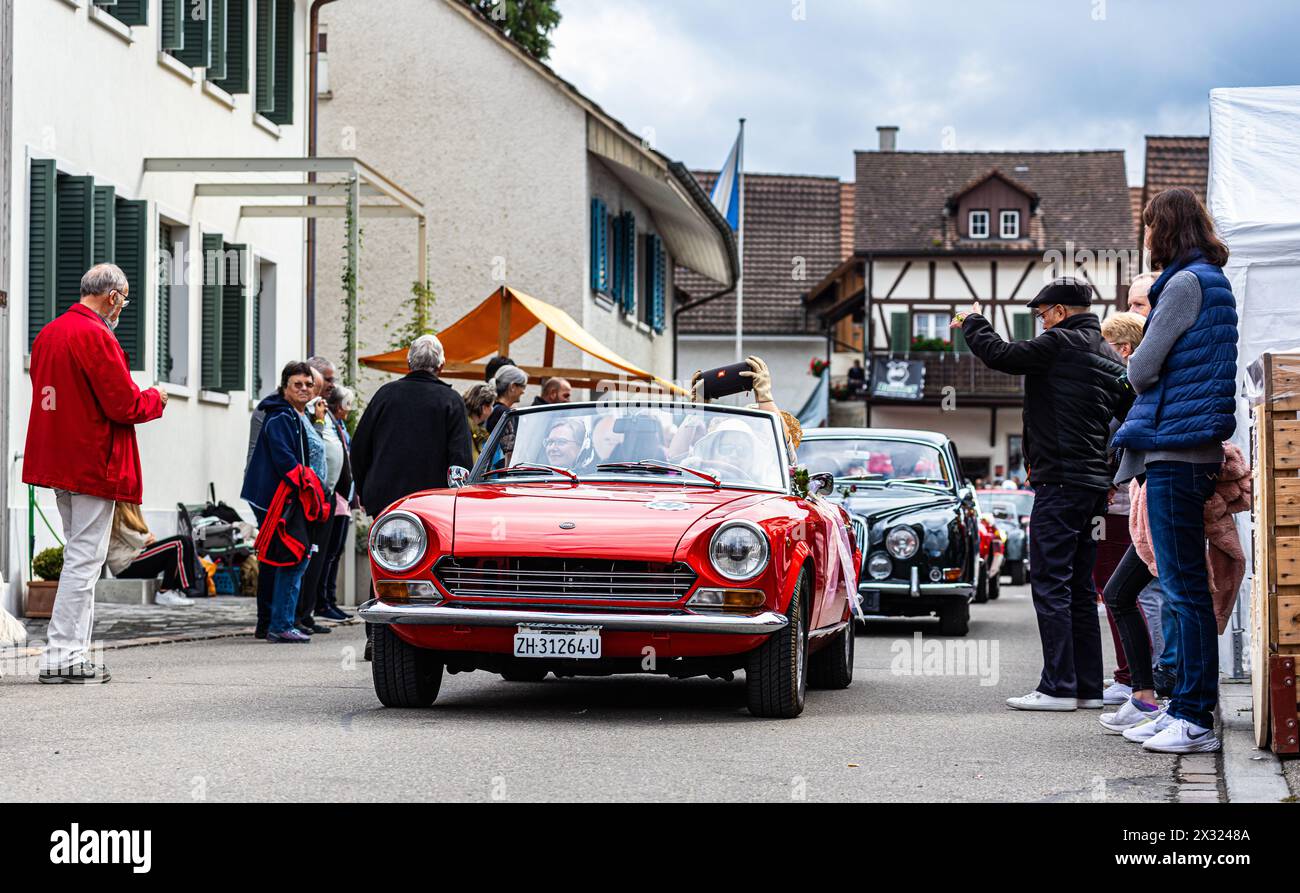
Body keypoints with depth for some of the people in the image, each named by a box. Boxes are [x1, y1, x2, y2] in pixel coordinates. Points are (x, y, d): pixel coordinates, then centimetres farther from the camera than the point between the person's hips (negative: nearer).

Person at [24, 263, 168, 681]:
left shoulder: (48, 333, 12)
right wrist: (155, 398, 3)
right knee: (85, 557, -4)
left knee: (79, 555, 16)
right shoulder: (96, 336, -17)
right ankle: (63, 654, -5)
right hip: (93, 463, -9)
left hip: (57, 459, 9)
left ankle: (73, 650, 17)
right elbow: (126, 406, -19)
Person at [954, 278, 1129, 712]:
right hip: (1096, 483, 9)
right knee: (1080, 589, 12)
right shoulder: (1109, 356, 16)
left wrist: (972, 322, 5)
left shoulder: (1060, 344, -10)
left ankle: (1058, 687, -10)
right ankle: (1088, 687, 12)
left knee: (1051, 586, -7)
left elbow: (1000, 355, -13)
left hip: (1060, 482, -9)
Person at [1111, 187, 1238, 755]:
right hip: (1189, 451, 10)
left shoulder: (1185, 284, -11)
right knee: (1183, 586, 13)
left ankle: (1196, 720, -7)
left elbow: (1142, 369, -10)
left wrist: (1136, 374, 9)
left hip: (1177, 451, -10)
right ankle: (1183, 708, 18)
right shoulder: (1211, 282, 19)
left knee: (1184, 586, -9)